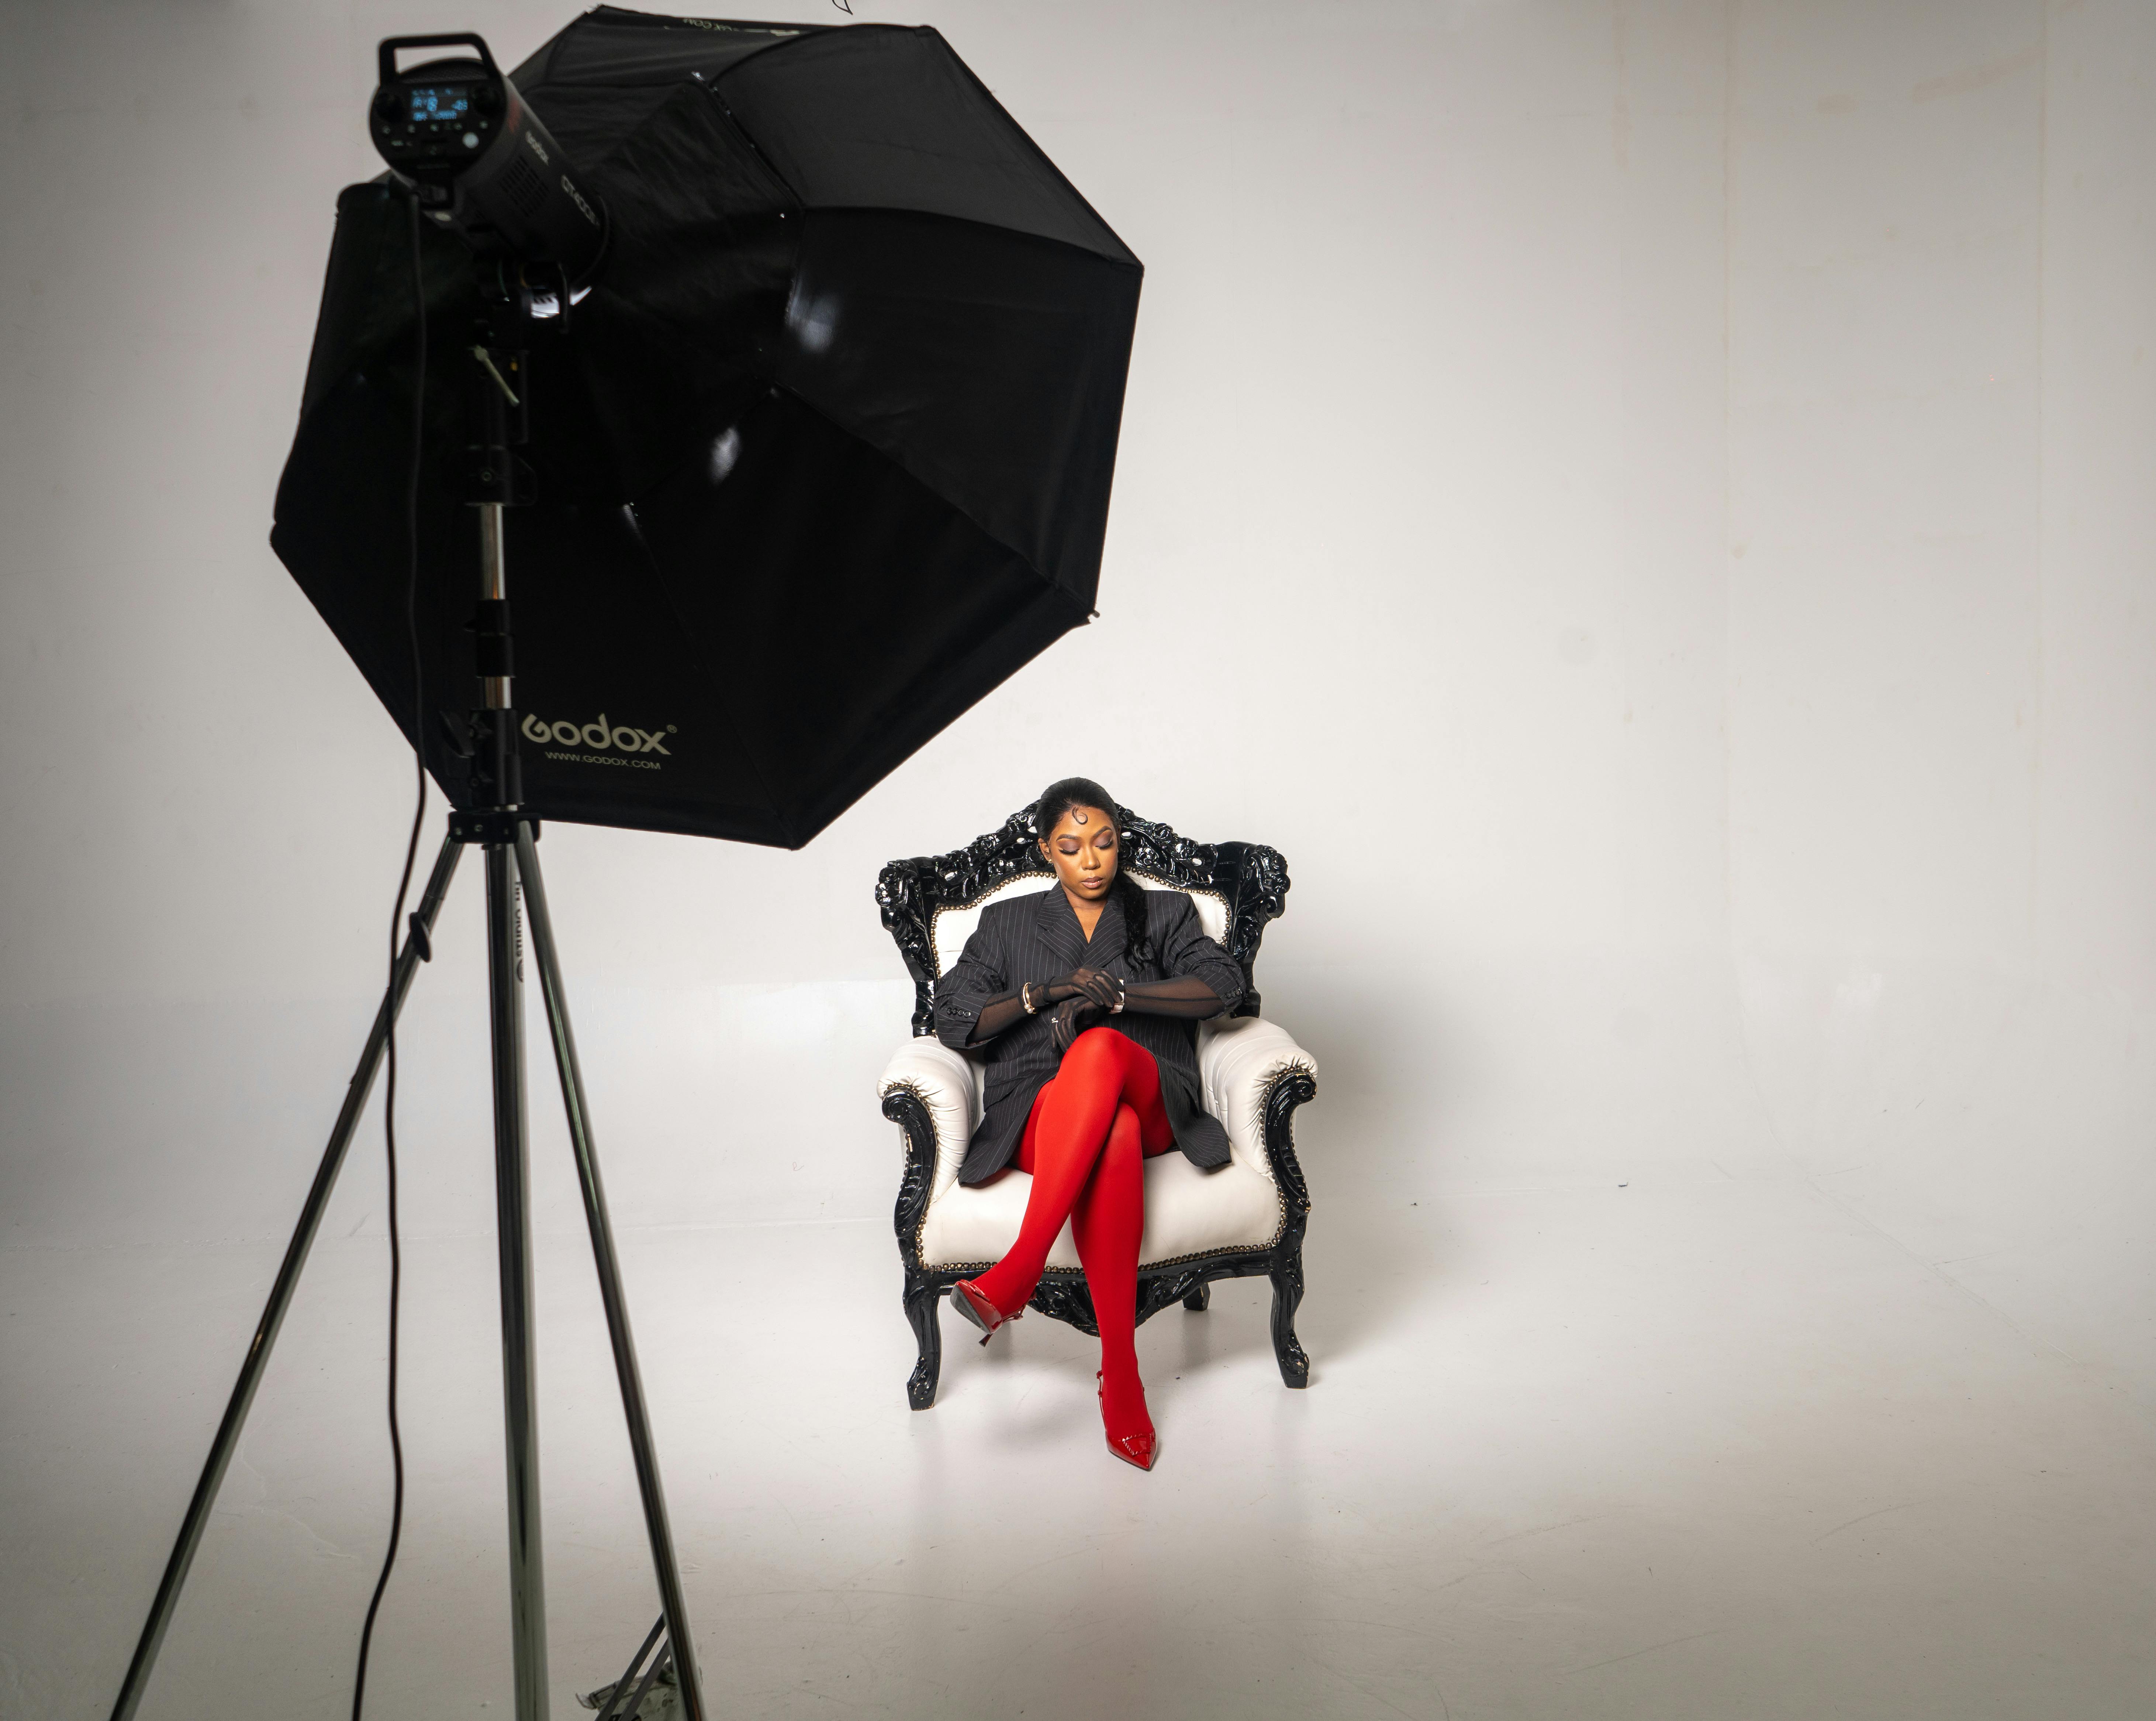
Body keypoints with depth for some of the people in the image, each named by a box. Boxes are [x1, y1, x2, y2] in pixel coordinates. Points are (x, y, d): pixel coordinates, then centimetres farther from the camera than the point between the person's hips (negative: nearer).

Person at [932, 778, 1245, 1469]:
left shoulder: (1165, 913, 21)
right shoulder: (1007, 924, 23)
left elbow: (1222, 983, 0)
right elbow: (952, 1019, 9)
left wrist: (1113, 995, -12)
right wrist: (1046, 991, -7)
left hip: (1154, 1107, 0)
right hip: (1040, 1114, 0)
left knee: (1101, 1049, -40)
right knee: (1112, 1134, -41)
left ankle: (1016, 1276, -47)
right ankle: (1121, 1379, -45)